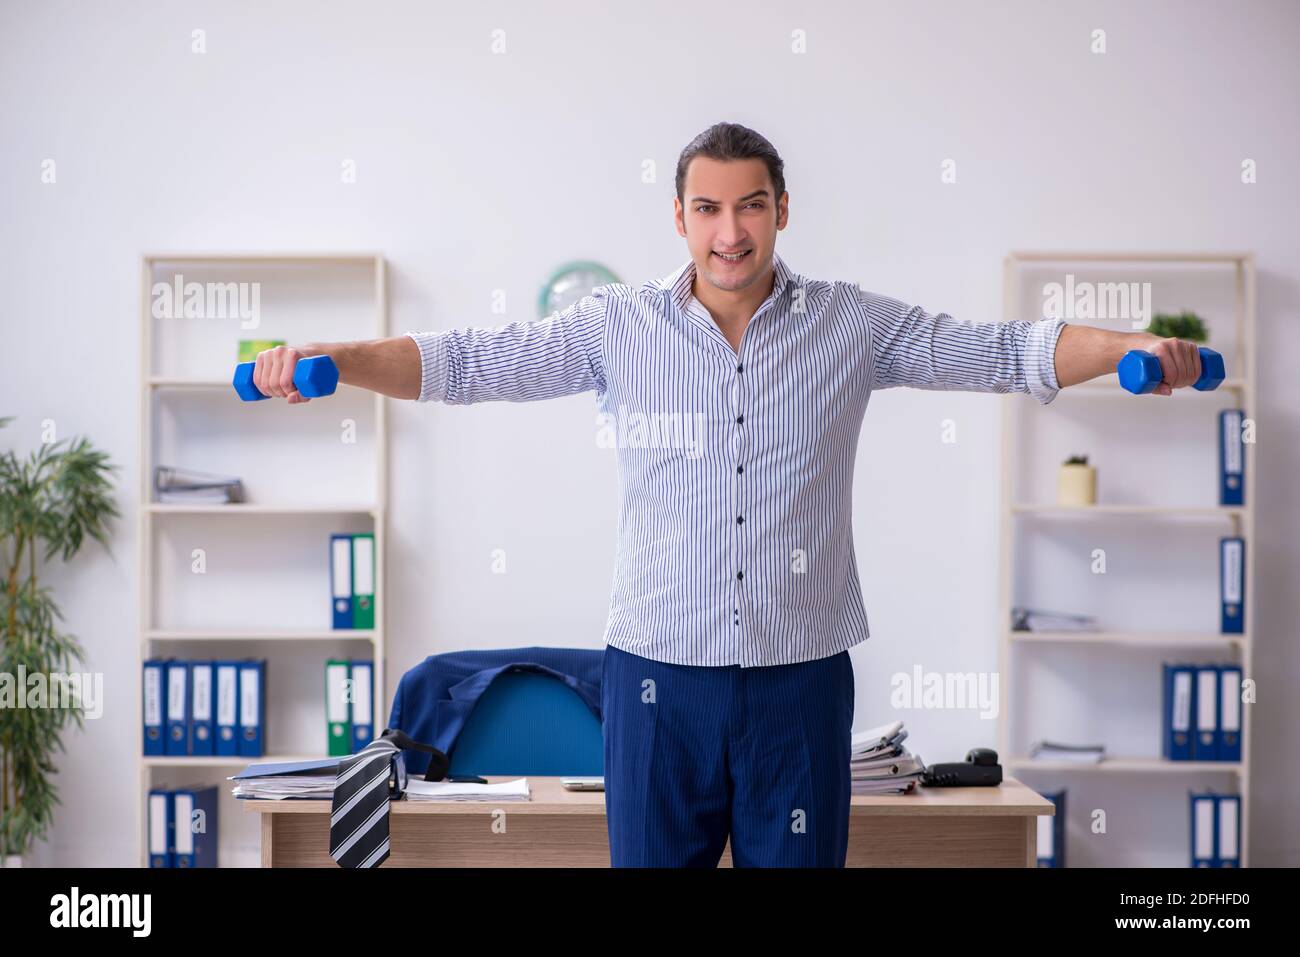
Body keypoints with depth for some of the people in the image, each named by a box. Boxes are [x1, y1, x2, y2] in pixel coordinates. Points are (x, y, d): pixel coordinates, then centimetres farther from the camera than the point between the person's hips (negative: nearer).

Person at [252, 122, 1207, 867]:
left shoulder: (853, 326, 2)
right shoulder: (618, 326, 0)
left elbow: (1004, 350, 2)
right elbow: (470, 361, -1)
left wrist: (1134, 348, -12)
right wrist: (331, 358, -12)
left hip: (801, 677, 1)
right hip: (658, 675, 0)